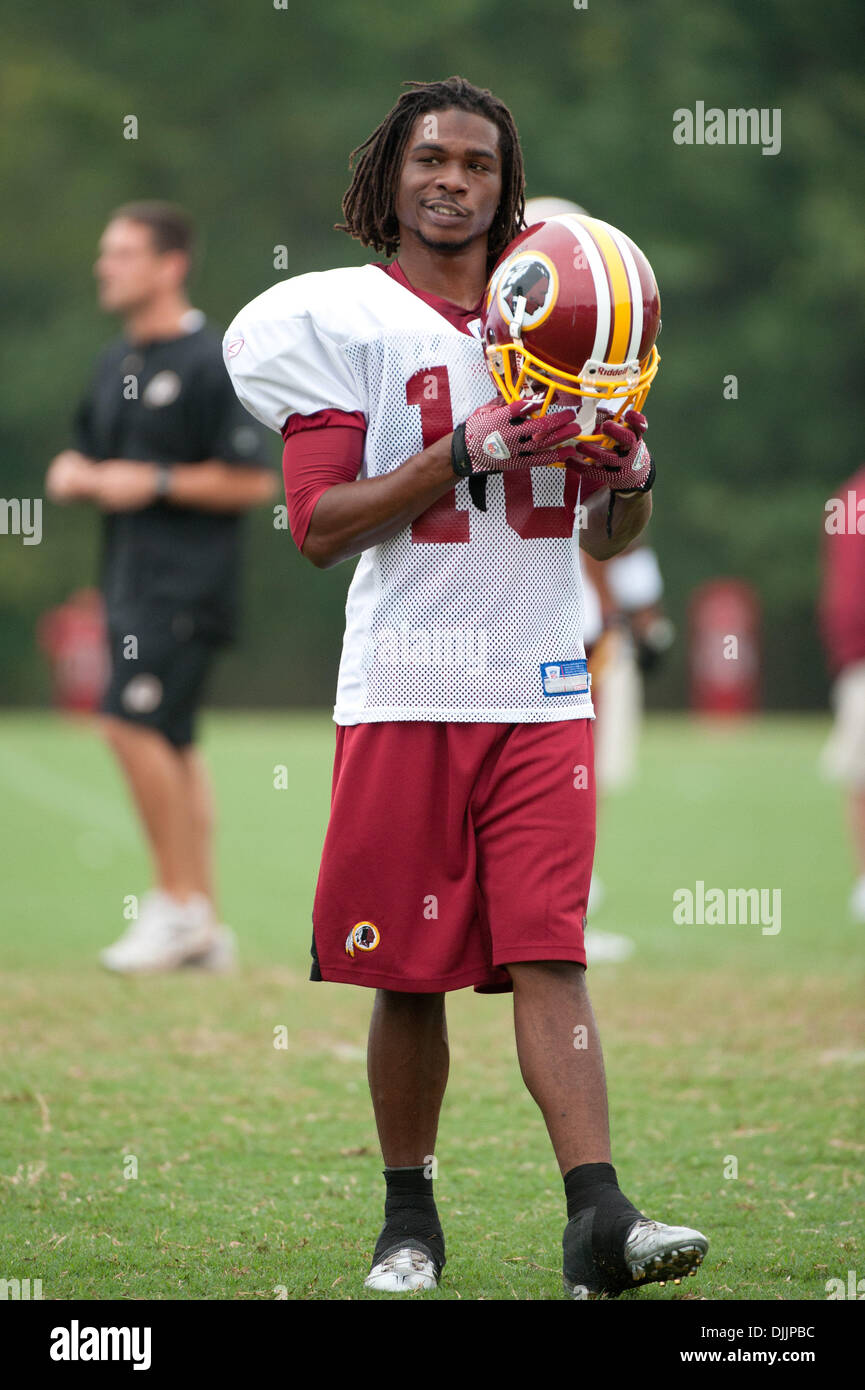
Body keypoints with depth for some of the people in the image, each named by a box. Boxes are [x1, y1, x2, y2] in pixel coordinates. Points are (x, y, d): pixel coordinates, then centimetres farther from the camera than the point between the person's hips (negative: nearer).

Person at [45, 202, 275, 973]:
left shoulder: (211, 363, -10)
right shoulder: (116, 364, 15)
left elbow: (255, 481, -13)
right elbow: (86, 452, 25)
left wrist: (155, 482, -17)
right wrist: (72, 473, 2)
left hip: (188, 581, -9)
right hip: (131, 578, 9)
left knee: (134, 721, -17)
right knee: (171, 744, 9)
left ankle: (178, 901, -9)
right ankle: (204, 925, 14)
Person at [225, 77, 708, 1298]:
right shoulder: (343, 322, 2)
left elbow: (609, 540, 20)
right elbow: (319, 525, -8)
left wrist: (631, 476, -3)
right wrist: (469, 451, -17)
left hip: (542, 693, 2)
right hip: (405, 693, -2)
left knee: (549, 955, -8)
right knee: (410, 976, 3)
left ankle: (599, 1221, -17)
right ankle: (410, 1223, 16)